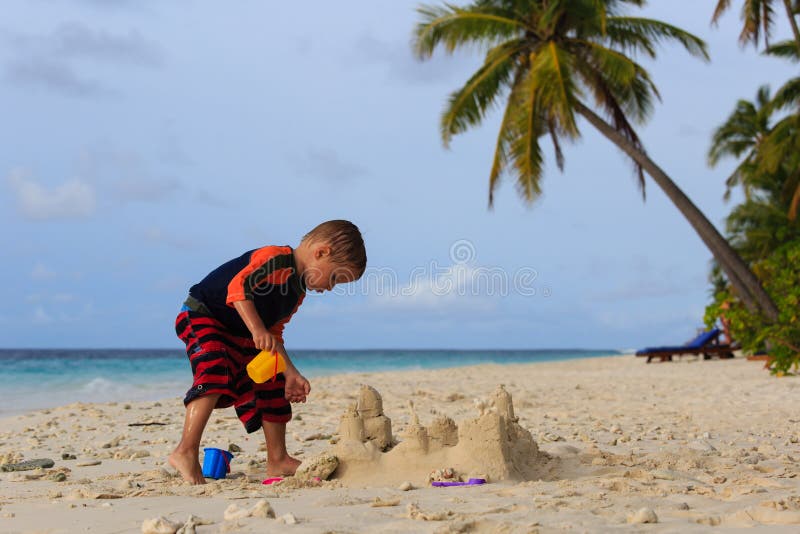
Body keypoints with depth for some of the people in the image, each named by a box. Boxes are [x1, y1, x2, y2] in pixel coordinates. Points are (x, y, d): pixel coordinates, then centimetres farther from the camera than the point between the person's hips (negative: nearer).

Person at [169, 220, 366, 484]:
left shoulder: (297, 292, 9)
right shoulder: (275, 259, -22)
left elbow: (273, 334, 15)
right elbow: (238, 286, -36)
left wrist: (290, 373, 9)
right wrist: (257, 330, -43)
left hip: (241, 338, 10)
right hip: (201, 316, -10)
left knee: (272, 388, 10)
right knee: (214, 374, -32)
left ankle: (277, 460, 19)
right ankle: (185, 452, -32)